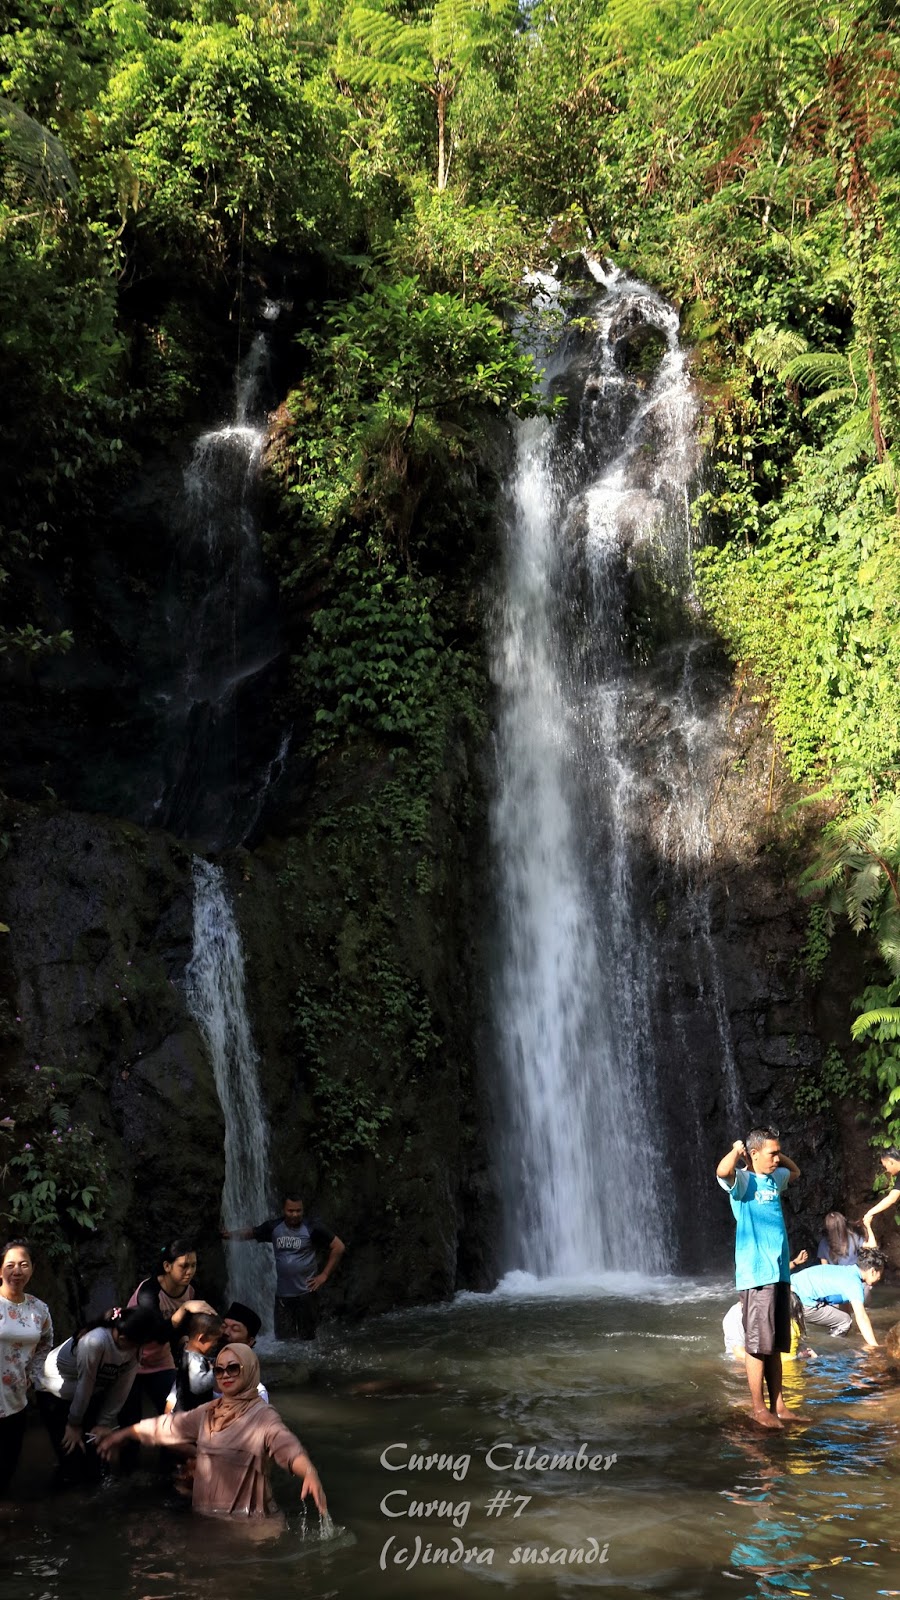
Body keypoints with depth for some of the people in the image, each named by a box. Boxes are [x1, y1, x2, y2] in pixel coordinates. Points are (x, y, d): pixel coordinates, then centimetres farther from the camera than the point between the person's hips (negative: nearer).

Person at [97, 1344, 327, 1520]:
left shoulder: (262, 1416, -13)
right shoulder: (208, 1412, 10)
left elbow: (287, 1446, -30)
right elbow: (170, 1426, 22)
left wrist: (310, 1473, -51)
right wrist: (123, 1434, 29)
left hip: (246, 1518, -6)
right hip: (205, 1514, 6)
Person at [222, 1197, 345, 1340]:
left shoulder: (312, 1229, -9)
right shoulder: (274, 1227, 1)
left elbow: (338, 1246, -7)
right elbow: (251, 1232, 11)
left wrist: (324, 1275, -7)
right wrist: (230, 1234, -7)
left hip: (306, 1293, -3)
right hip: (282, 1295, 3)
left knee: (307, 1337, 6)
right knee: (283, 1339, 6)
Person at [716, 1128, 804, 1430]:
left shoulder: (775, 1178, 13)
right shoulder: (742, 1180, -9)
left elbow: (795, 1171, 35)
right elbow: (723, 1171, -33)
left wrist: (778, 1156, 16)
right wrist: (737, 1149, -14)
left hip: (779, 1272, 7)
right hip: (756, 1274, -7)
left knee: (776, 1345, 12)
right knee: (758, 1345, -2)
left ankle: (777, 1405, 18)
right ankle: (759, 1408, 5)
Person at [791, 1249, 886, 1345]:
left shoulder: (847, 1270, 15)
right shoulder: (854, 1283, -12)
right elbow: (861, 1318, -20)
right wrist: (874, 1346, -20)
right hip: (802, 1303, -10)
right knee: (844, 1322, 0)